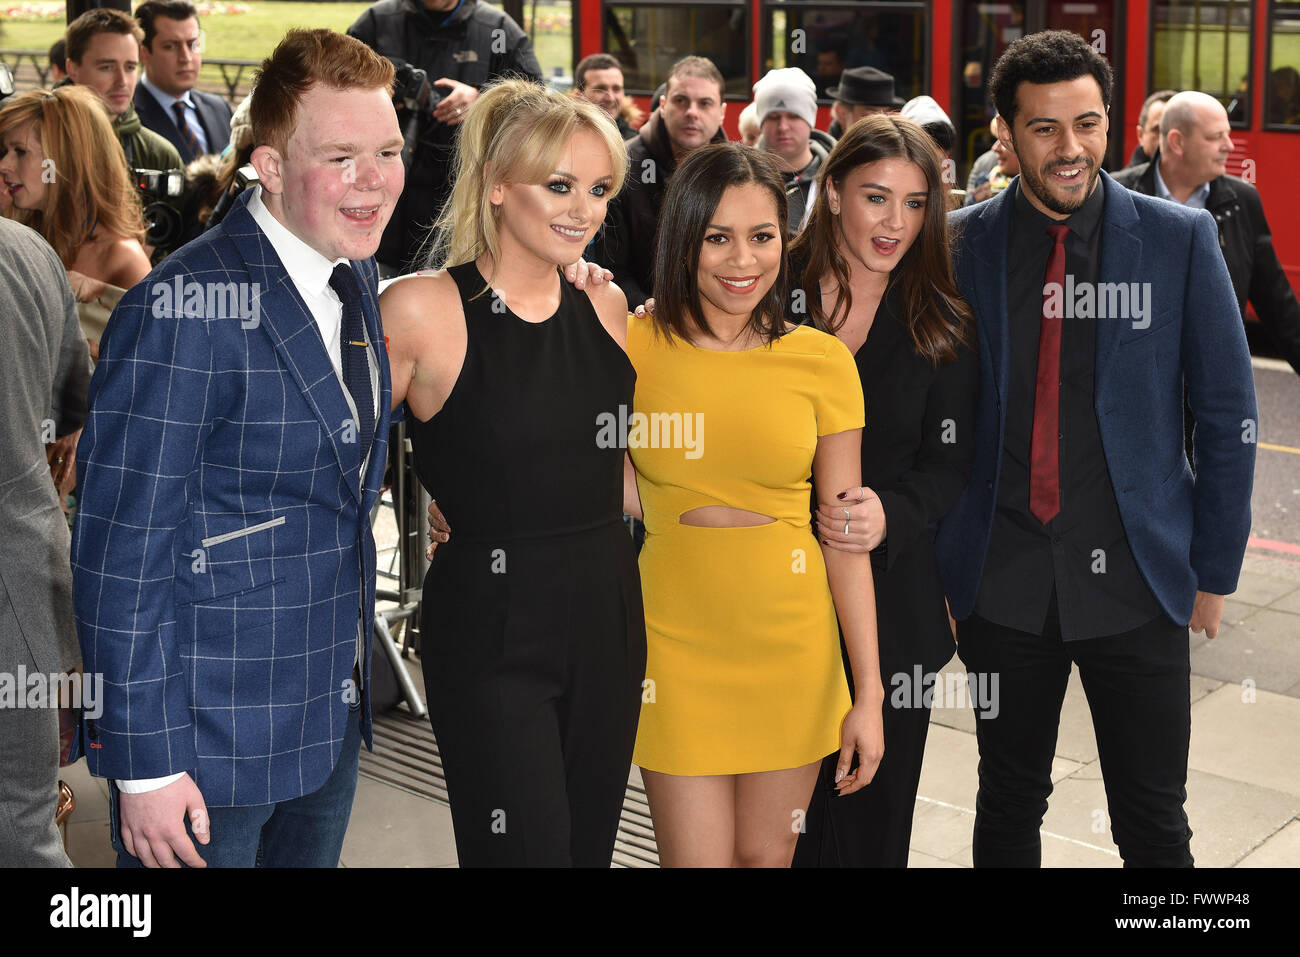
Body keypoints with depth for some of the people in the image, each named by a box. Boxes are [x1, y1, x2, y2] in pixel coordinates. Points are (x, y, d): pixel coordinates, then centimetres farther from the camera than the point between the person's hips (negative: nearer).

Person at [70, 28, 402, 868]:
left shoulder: (355, 275, 5)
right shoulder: (186, 310, -21)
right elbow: (120, 550, -19)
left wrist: (351, 677, 13)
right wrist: (144, 761, -18)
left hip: (332, 718, 8)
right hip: (207, 738, -7)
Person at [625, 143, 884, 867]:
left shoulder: (823, 361, -1)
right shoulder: (631, 347, -3)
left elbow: (846, 535, 0)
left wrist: (869, 696, -2)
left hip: (791, 646, 1)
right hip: (674, 642, -1)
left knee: (767, 856, 12)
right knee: (698, 858, 2)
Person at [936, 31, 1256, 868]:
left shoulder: (1180, 239, -3)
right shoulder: (961, 244, -1)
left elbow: (1227, 413, 1)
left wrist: (1215, 569, 2)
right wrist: (938, 561, 4)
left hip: (1134, 578, -1)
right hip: (1003, 580, 1)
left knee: (1153, 824, 6)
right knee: (1009, 807, 14)